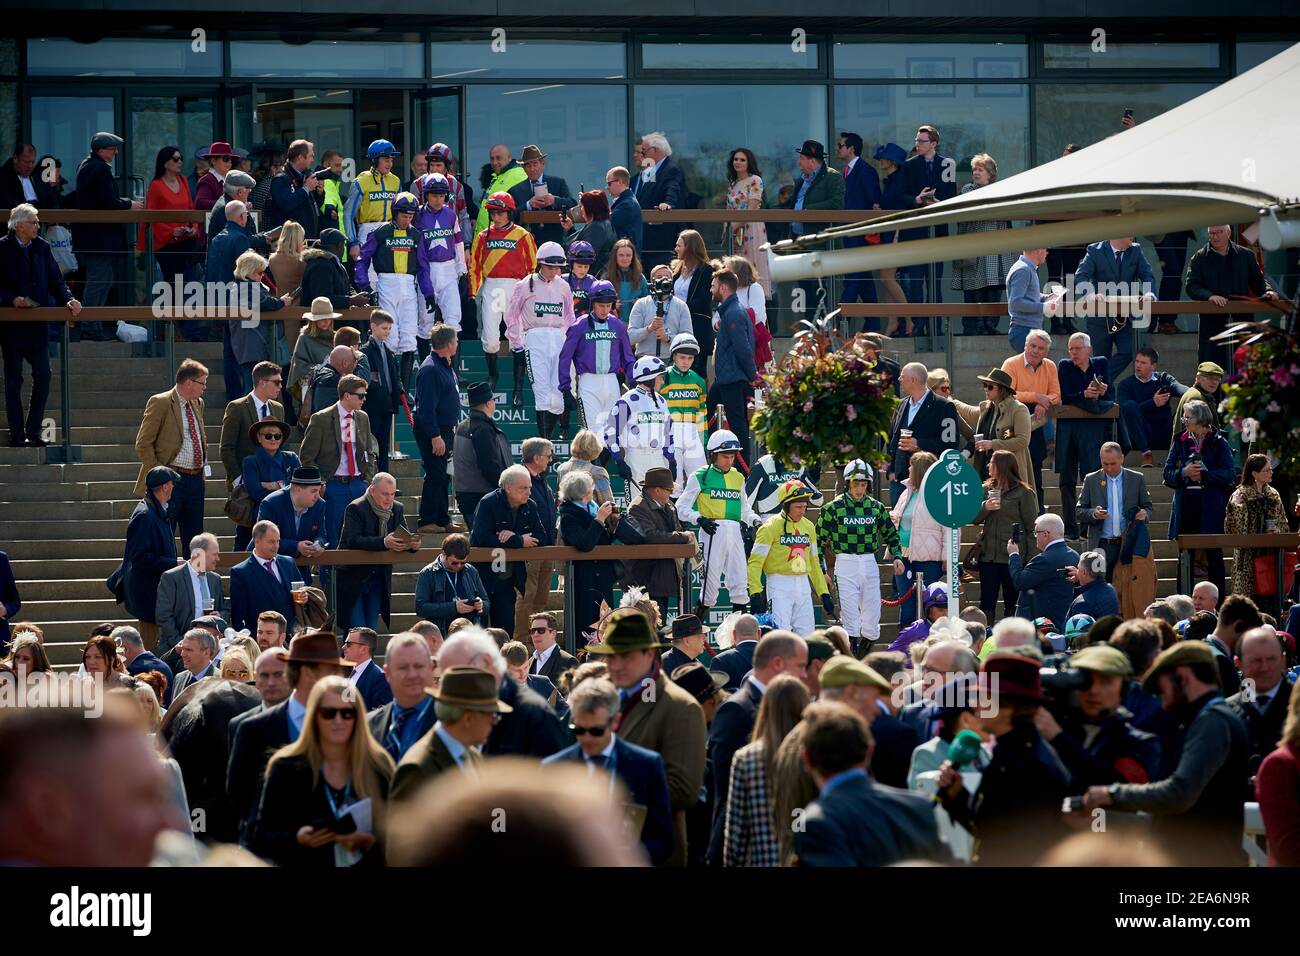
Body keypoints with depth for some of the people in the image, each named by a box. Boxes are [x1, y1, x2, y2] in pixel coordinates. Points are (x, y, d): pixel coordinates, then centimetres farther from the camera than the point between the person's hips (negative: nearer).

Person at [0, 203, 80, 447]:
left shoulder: (42, 248, 7)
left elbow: (55, 280, 8)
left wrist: (68, 299, -9)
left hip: (38, 324, 4)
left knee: (43, 376, -1)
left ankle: (34, 431, 10)